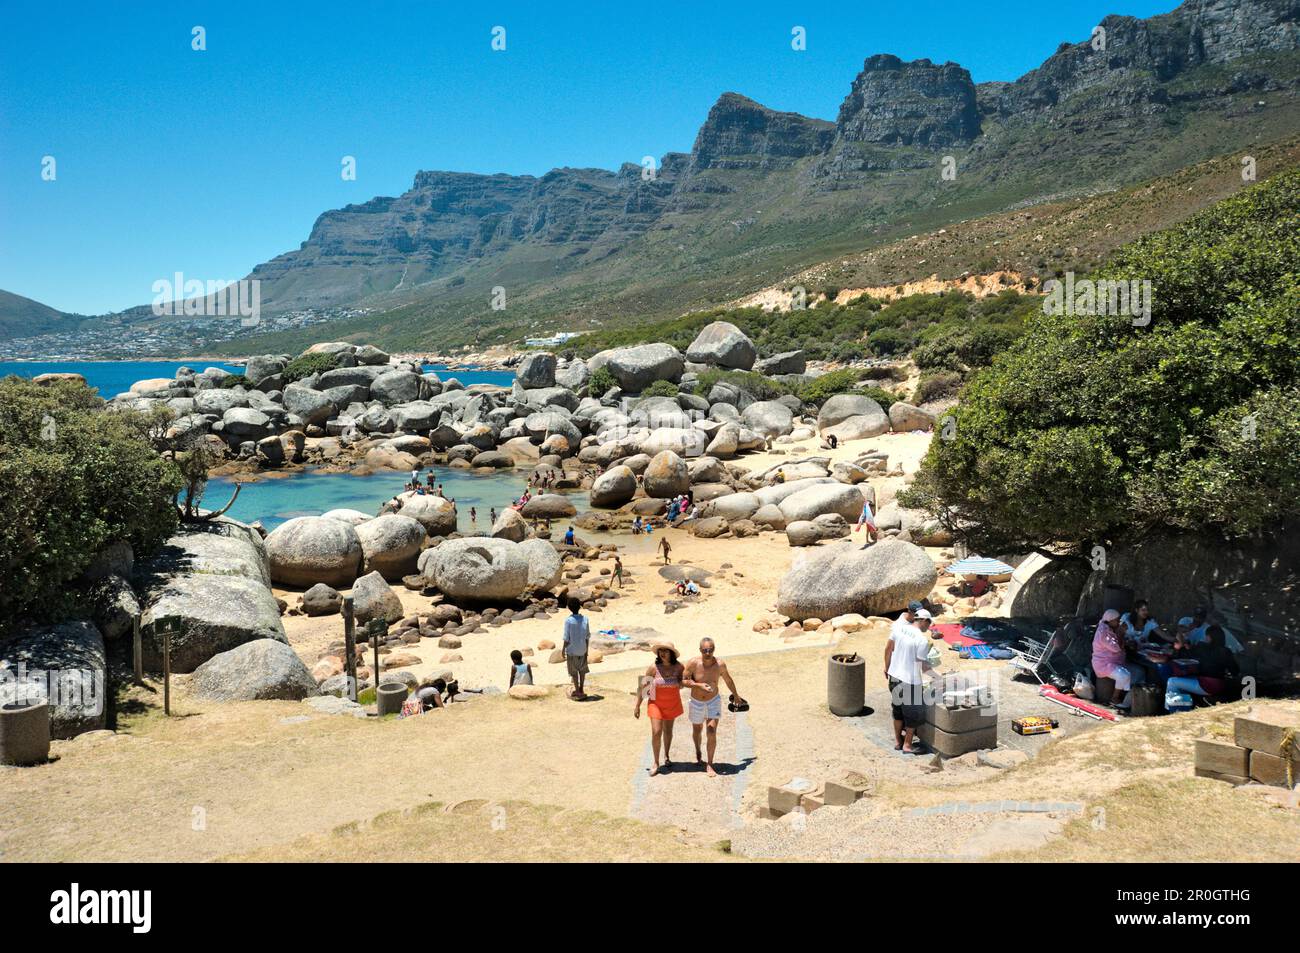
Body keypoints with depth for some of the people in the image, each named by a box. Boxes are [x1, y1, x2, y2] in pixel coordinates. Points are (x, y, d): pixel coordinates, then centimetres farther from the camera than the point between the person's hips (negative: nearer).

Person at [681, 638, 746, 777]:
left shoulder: (720, 664, -19)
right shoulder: (693, 663, -25)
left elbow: (728, 680, 0)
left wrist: (736, 696, 15)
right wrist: (699, 685, -35)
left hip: (713, 701, 0)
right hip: (697, 703, 0)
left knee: (712, 733, -13)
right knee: (697, 730, 22)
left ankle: (709, 765, 0)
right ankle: (698, 754, 51)